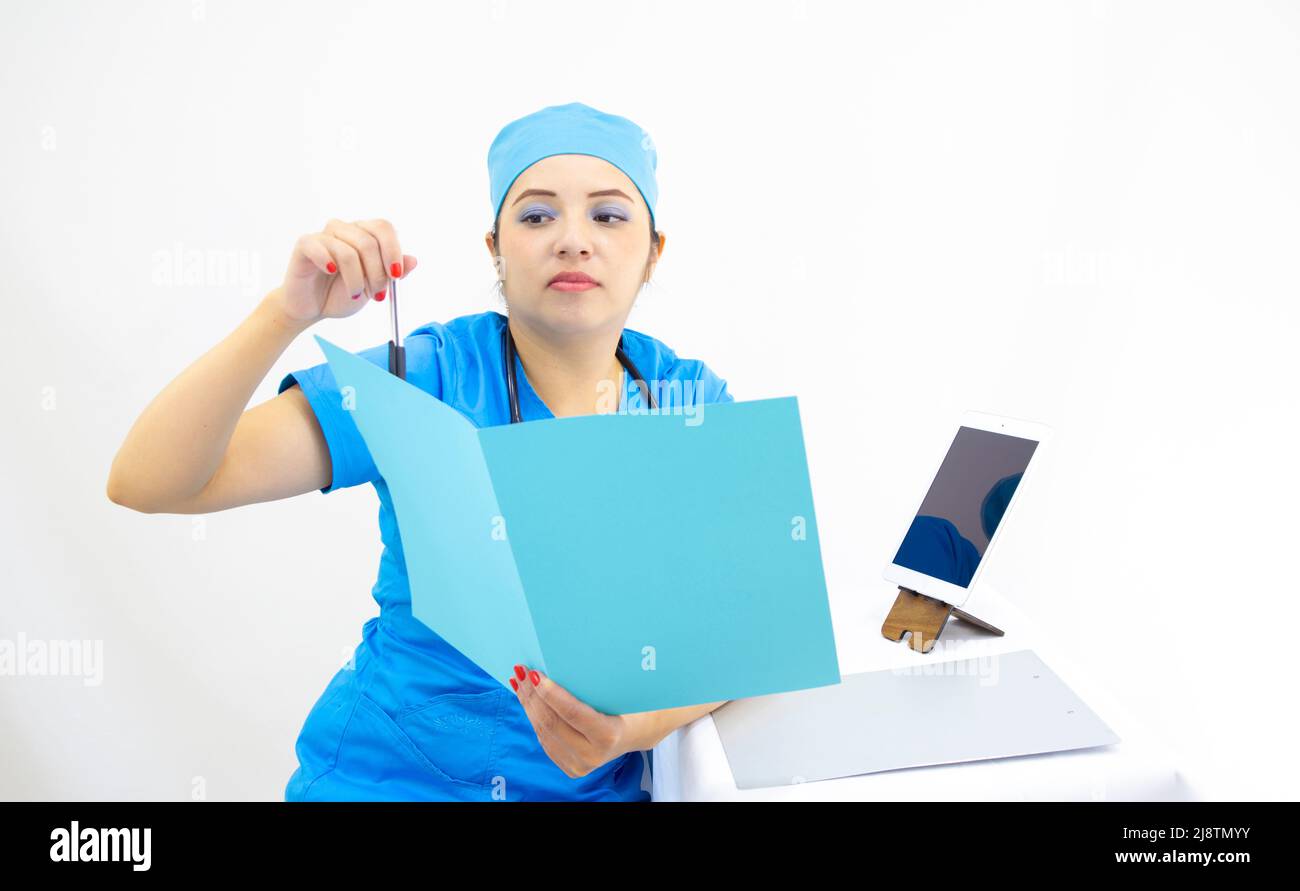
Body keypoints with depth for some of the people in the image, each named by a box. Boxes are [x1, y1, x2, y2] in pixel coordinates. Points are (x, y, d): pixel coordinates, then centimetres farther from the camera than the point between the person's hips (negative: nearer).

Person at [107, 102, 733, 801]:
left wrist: (632, 726, -26)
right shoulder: (427, 376, -9)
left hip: (597, 783, 2)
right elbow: (143, 484, -13)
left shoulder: (693, 401, -2)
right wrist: (286, 314, -26)